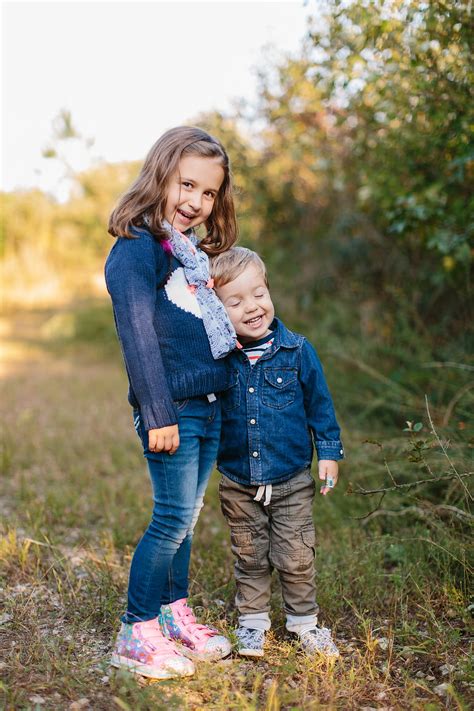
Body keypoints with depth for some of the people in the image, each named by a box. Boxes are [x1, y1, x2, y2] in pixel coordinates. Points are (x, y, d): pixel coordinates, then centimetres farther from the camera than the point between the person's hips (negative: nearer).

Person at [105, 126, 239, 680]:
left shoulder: (191, 252, 16)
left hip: (208, 405, 8)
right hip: (172, 409, -8)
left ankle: (175, 615, 28)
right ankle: (135, 635, 9)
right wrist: (158, 415, -18)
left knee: (184, 516, 15)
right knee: (173, 519, -4)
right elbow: (138, 338, -17)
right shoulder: (136, 250, -12)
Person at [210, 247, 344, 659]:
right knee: (249, 558, 14)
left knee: (297, 558, 7)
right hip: (238, 483, 1)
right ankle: (252, 622, 31)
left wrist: (329, 451, 2)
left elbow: (319, 403, 2)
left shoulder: (297, 351, -7)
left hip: (292, 481, -1)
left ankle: (304, 622, 27)